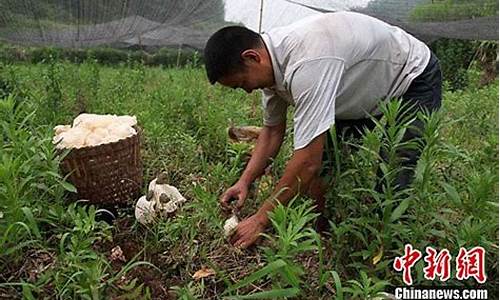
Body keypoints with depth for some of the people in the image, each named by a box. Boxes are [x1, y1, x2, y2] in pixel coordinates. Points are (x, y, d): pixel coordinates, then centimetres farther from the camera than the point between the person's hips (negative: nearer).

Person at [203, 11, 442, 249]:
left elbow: (308, 162, -40)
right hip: (367, 95, 8)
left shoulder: (306, 64, -41)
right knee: (323, 171, -1)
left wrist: (261, 219, -30)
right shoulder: (271, 60, -12)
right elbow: (272, 130, -1)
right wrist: (244, 181, -12)